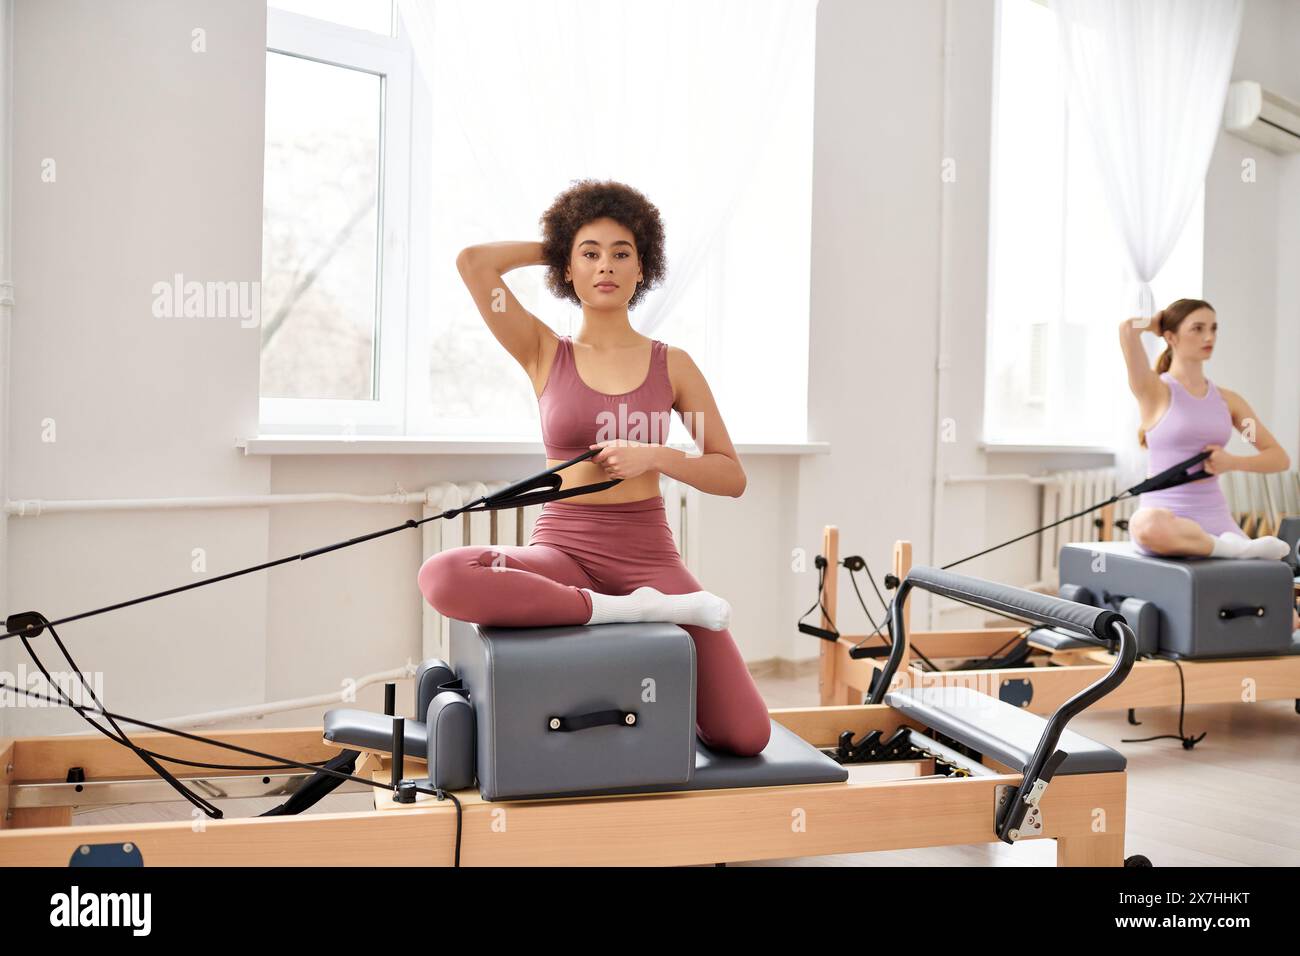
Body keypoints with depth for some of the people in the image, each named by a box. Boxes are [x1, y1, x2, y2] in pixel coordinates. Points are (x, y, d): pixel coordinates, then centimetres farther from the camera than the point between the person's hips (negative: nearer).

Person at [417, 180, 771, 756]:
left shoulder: (672, 364, 6)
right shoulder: (544, 353, 5)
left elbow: (732, 477, 5)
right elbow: (473, 262, -9)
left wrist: (655, 455, -12)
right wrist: (555, 246, 7)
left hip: (648, 553, 1)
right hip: (563, 550, 0)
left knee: (745, 736, -12)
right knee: (442, 577, -35)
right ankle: (631, 611, -21)